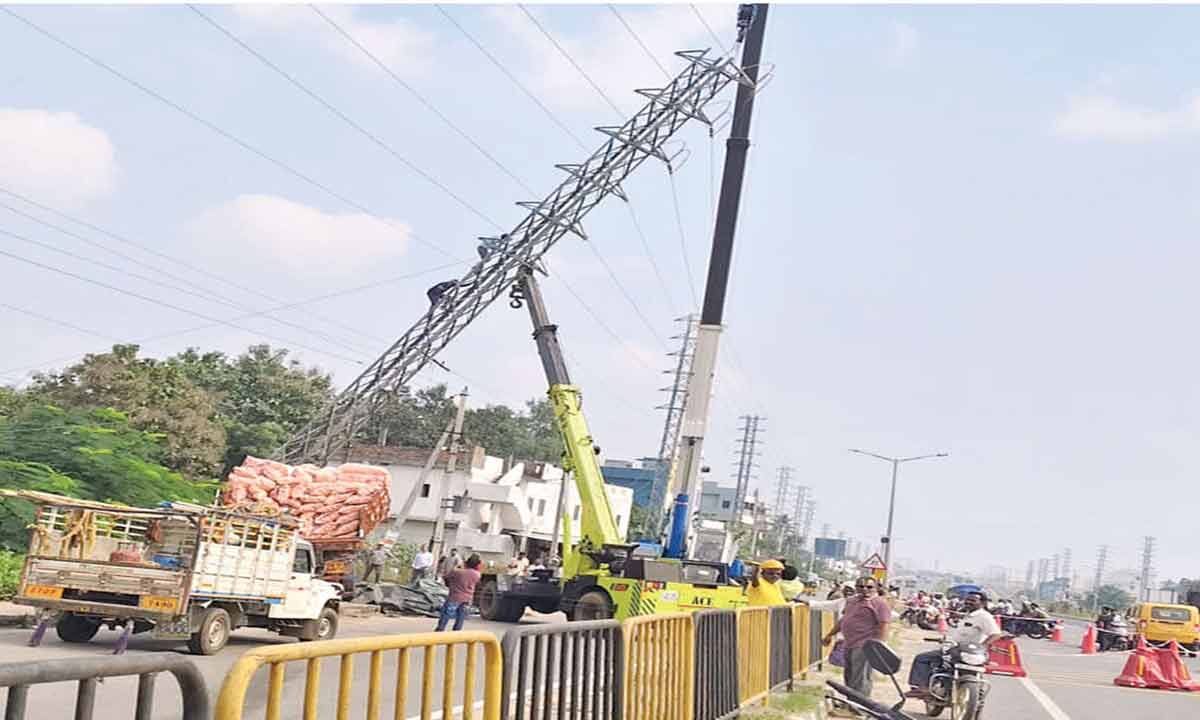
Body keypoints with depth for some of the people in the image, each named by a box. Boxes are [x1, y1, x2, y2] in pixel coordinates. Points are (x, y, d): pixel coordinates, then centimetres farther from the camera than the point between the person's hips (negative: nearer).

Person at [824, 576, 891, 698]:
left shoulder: (879, 603, -8)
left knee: (860, 678, -10)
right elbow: (843, 620, 27)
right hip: (849, 645, 9)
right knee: (849, 676, 15)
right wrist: (831, 634, 30)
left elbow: (884, 625, -16)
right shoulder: (851, 601, 17)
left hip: (864, 646, -9)